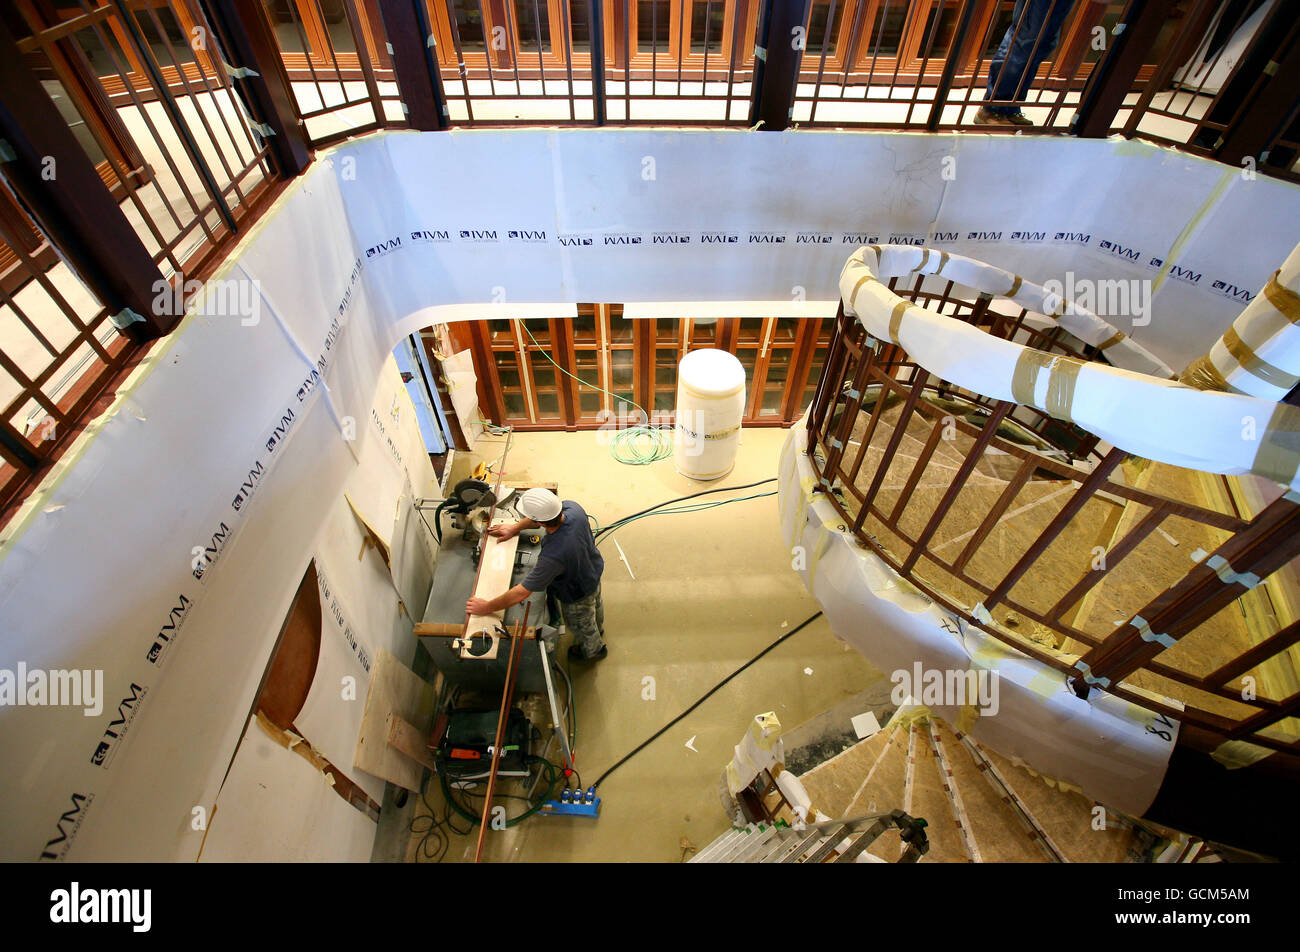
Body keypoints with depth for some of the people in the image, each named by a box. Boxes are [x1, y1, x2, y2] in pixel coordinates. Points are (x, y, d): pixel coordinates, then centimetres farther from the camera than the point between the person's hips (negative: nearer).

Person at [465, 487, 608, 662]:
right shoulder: (572, 507, -30)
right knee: (595, 604, 38)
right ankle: (598, 629, 71)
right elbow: (545, 515, -6)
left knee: (581, 625, 28)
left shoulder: (552, 555, -49)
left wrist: (487, 607, -25)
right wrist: (514, 528, -2)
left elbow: (522, 592, -38)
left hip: (577, 596, -6)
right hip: (594, 570, 7)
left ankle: (594, 650, 60)